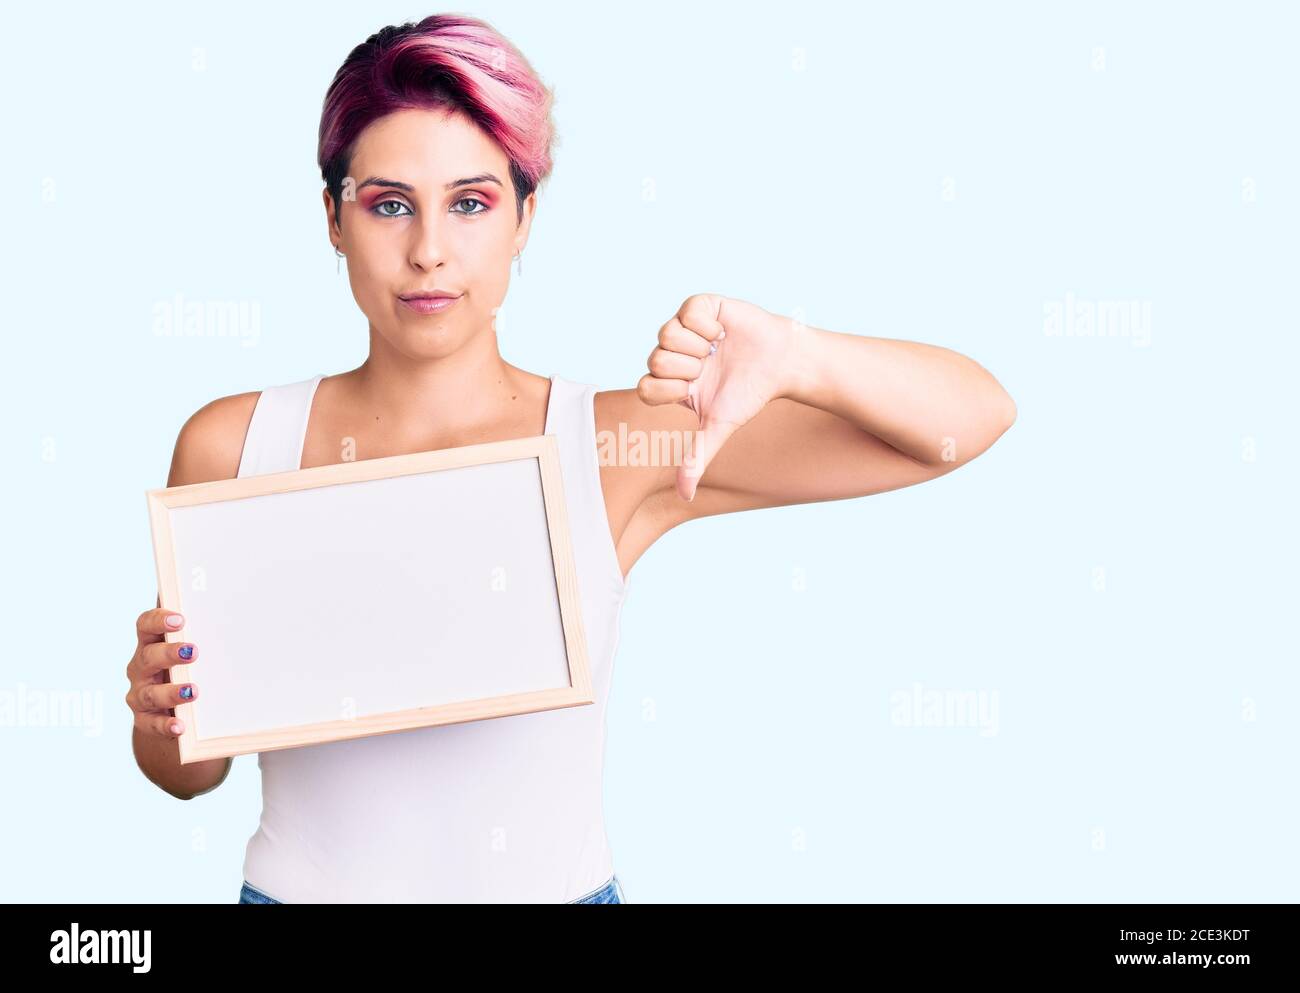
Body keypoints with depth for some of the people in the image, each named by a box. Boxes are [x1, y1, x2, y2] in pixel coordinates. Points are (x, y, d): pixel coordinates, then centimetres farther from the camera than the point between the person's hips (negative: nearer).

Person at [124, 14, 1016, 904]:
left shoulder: (619, 444, -13)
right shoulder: (231, 446, -9)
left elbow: (971, 417, -16)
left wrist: (792, 357, -34)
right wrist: (164, 716, -20)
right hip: (304, 881, 1)